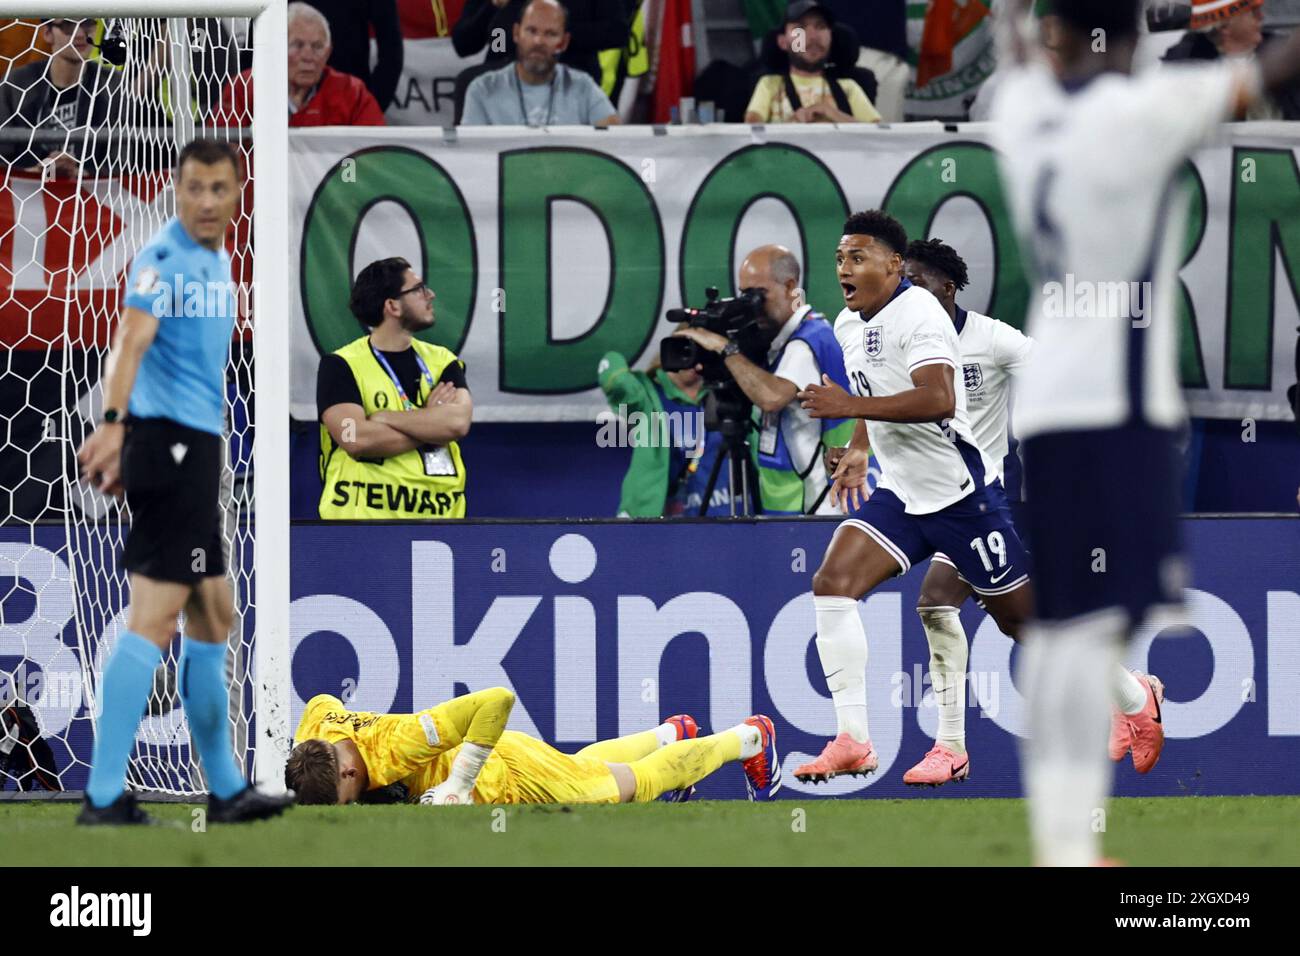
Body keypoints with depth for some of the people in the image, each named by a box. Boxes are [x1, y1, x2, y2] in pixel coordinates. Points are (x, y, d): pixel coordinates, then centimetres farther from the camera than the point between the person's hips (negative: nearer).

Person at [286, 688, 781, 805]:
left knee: (641, 783, 19)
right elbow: (323, 702, 2)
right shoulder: (321, 725, -25)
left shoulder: (395, 747, -45)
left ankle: (749, 738, 44)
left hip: (517, 776, -6)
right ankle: (672, 735, 64)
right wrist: (300, 767, -8)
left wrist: (459, 782, -46)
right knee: (583, 765, 36)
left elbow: (497, 700, -46)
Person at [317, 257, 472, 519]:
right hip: (362, 514, -4)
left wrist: (384, 418, -11)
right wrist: (431, 427, -6)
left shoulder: (442, 360, 13)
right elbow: (357, 440, -16)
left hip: (437, 517, 4)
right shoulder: (340, 366, 0)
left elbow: (459, 422, -7)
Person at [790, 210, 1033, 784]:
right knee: (833, 581, -15)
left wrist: (852, 406, -31)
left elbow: (938, 398, -31)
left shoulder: (917, 312, -17)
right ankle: (853, 742, -18)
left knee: (1020, 616, 2)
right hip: (899, 494, 8)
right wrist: (859, 449, 24)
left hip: (958, 493, -8)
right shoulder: (850, 326, 10)